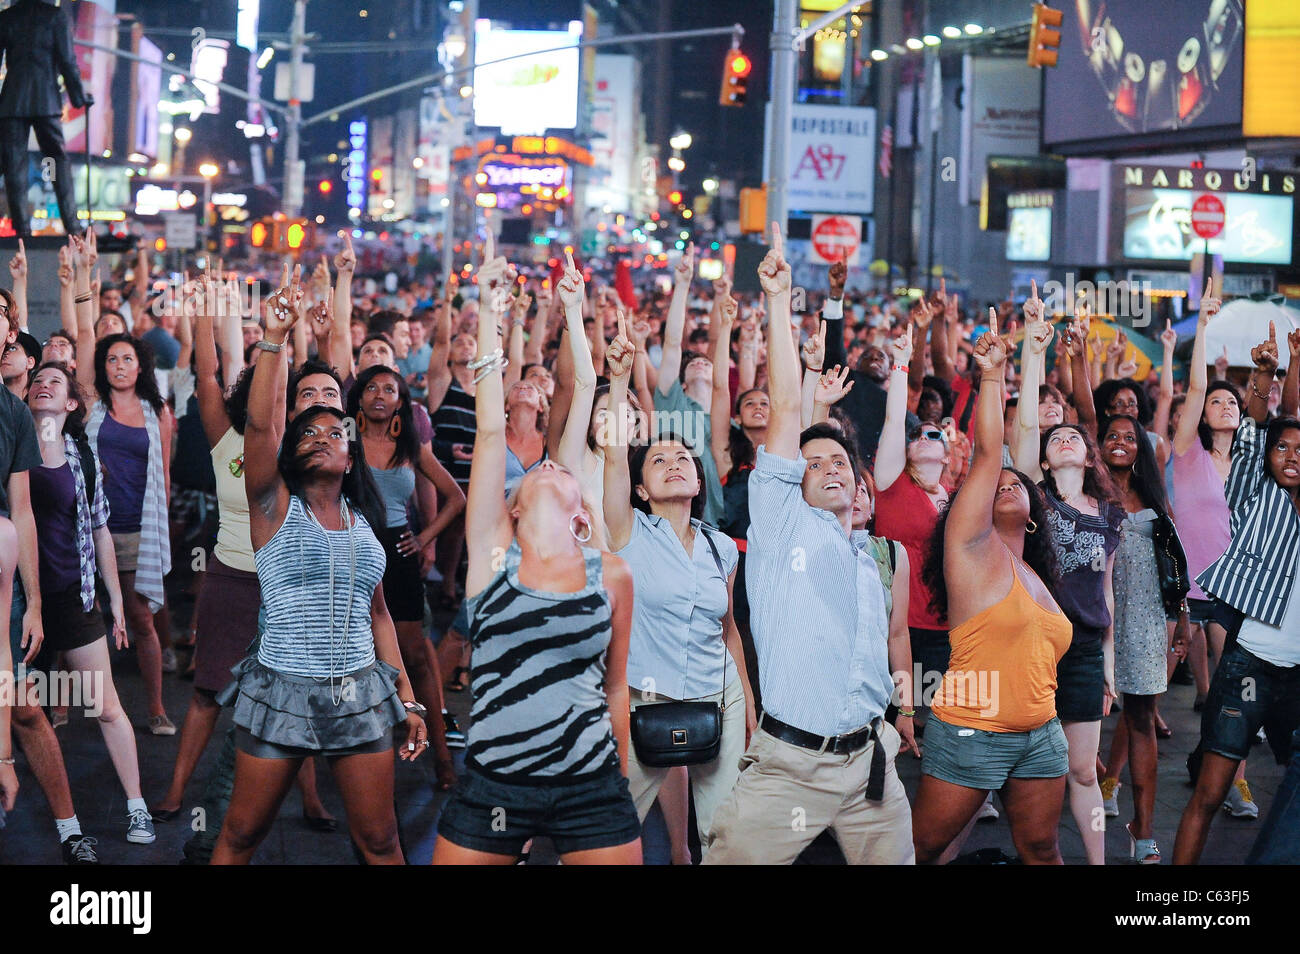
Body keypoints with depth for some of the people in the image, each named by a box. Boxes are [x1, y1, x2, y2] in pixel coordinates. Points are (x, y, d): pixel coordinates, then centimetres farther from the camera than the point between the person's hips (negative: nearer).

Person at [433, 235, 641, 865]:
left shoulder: (612, 575, 4)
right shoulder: (493, 552, 1)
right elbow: (490, 432, -4)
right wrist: (489, 318, -6)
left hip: (592, 789, 1)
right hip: (493, 784, 0)